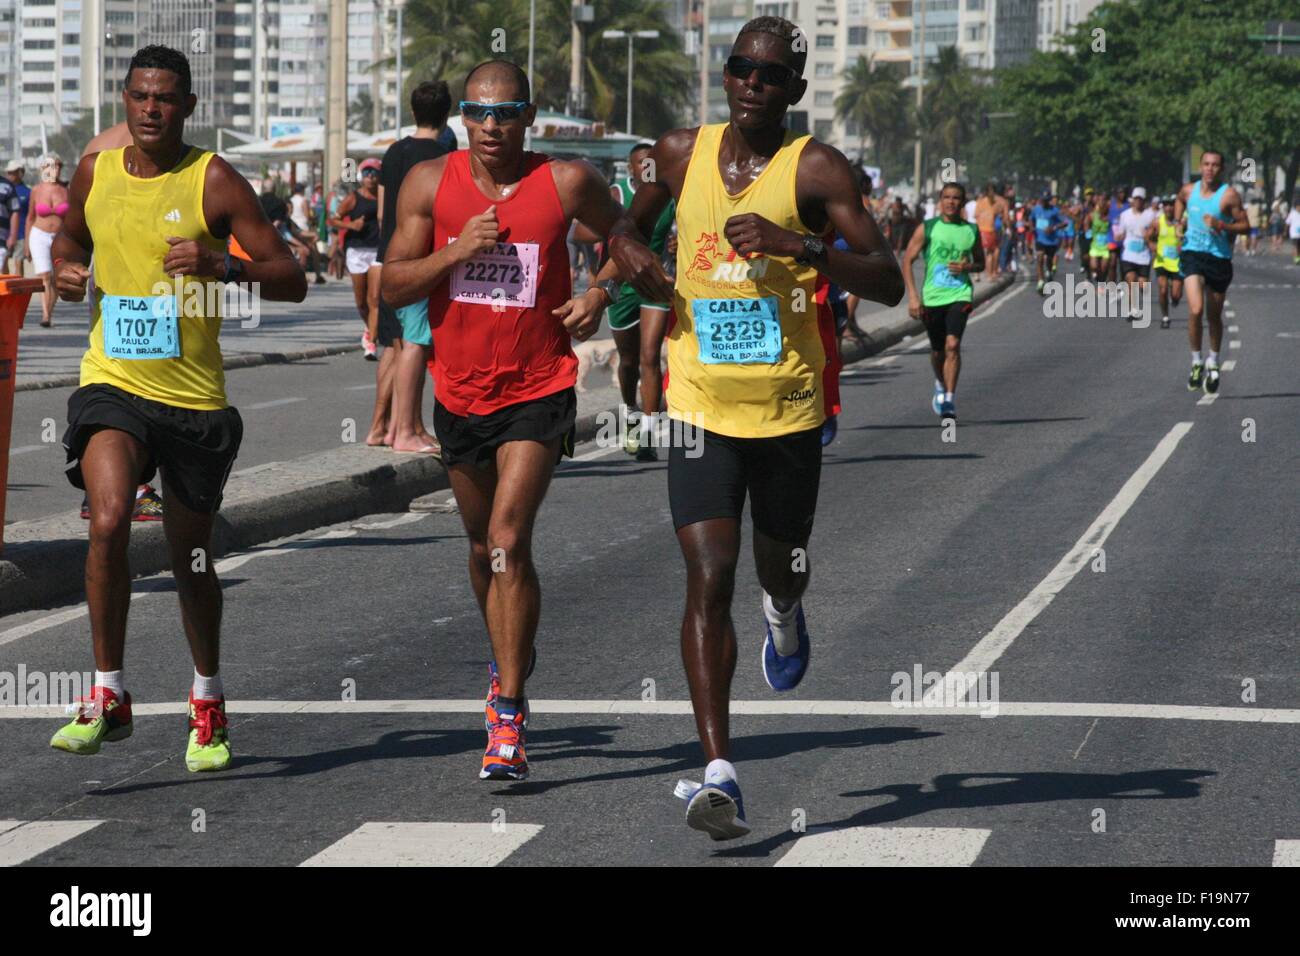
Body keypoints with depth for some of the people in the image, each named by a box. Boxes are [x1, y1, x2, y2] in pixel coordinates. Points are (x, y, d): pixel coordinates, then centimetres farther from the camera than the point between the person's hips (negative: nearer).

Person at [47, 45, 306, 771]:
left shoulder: (214, 181, -6)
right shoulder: (95, 173, 5)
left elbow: (292, 281, -9)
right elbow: (72, 236, 27)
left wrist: (222, 265, -26)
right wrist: (67, 271, 5)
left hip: (194, 396, -1)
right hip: (112, 384, 1)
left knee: (191, 559, 11)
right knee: (109, 521, -24)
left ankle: (208, 706, 33)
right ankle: (109, 697, -14)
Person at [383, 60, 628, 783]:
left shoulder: (567, 182, -7)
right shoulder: (431, 183, -3)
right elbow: (393, 285, -3)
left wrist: (599, 295, -7)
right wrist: (457, 250, -18)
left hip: (538, 390, -4)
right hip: (461, 391, 4)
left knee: (509, 542, -18)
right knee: (484, 547, 19)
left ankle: (509, 715, -16)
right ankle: (511, 660, 46)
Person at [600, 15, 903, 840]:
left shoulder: (816, 169, -8)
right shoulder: (681, 155, 3)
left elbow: (888, 284, -15)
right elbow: (632, 224, 24)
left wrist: (796, 244, -28)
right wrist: (630, 253, -1)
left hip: (791, 409, -1)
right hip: (703, 407, 1)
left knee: (782, 572, 18)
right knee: (709, 580, -14)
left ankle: (785, 616, 59)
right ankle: (720, 774, -17)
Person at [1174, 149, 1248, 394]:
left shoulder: (1229, 195, -8)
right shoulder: (1188, 190, 3)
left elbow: (1245, 226, -6)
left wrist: (1221, 225, -21)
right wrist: (1178, 223, 13)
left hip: (1219, 258, -1)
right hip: (1192, 254, 1)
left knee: (1214, 317, 11)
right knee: (1195, 310, -18)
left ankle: (1213, 362, 33)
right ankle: (1196, 362, -3)